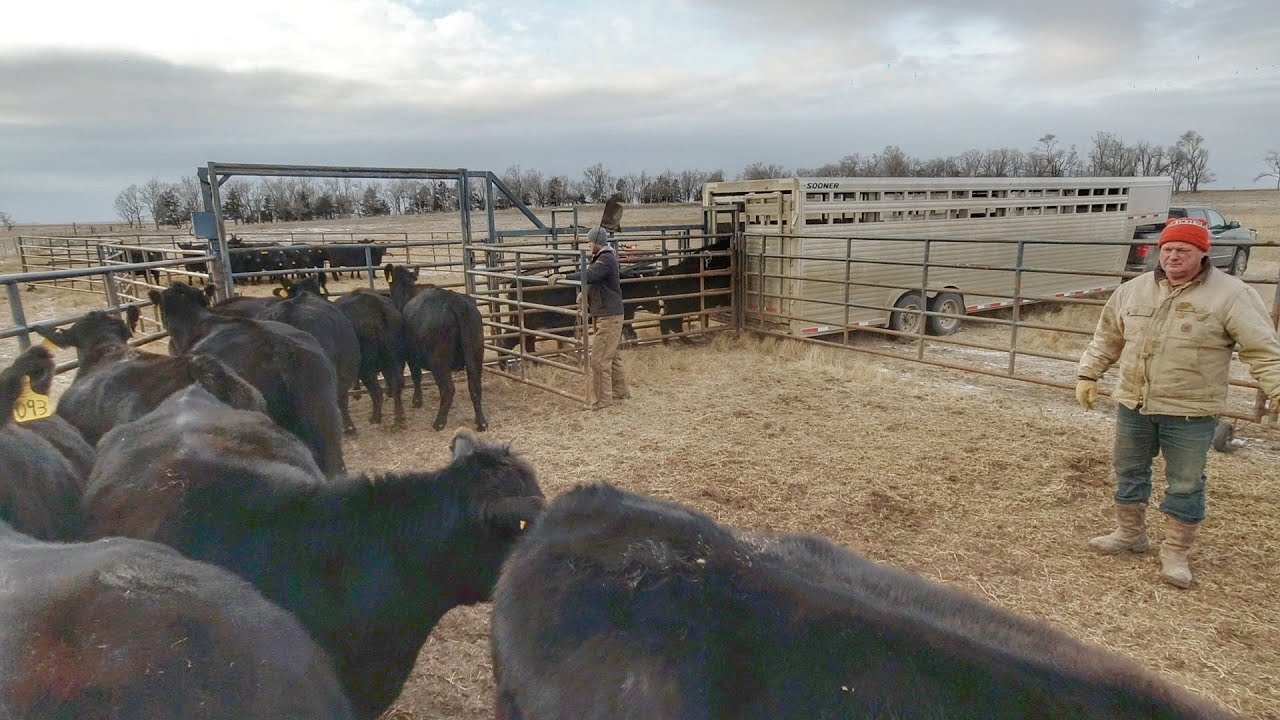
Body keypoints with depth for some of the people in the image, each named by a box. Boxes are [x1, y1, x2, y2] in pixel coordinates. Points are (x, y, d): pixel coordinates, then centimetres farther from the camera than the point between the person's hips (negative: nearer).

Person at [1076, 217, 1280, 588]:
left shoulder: (1230, 294, -9)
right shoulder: (1133, 290, 4)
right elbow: (1106, 339, 13)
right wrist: (1088, 375, 12)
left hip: (1190, 413, -4)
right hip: (1133, 405, 4)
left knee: (1185, 485, 6)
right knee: (1129, 473, 17)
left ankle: (1175, 552, 22)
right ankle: (1129, 533, 35)